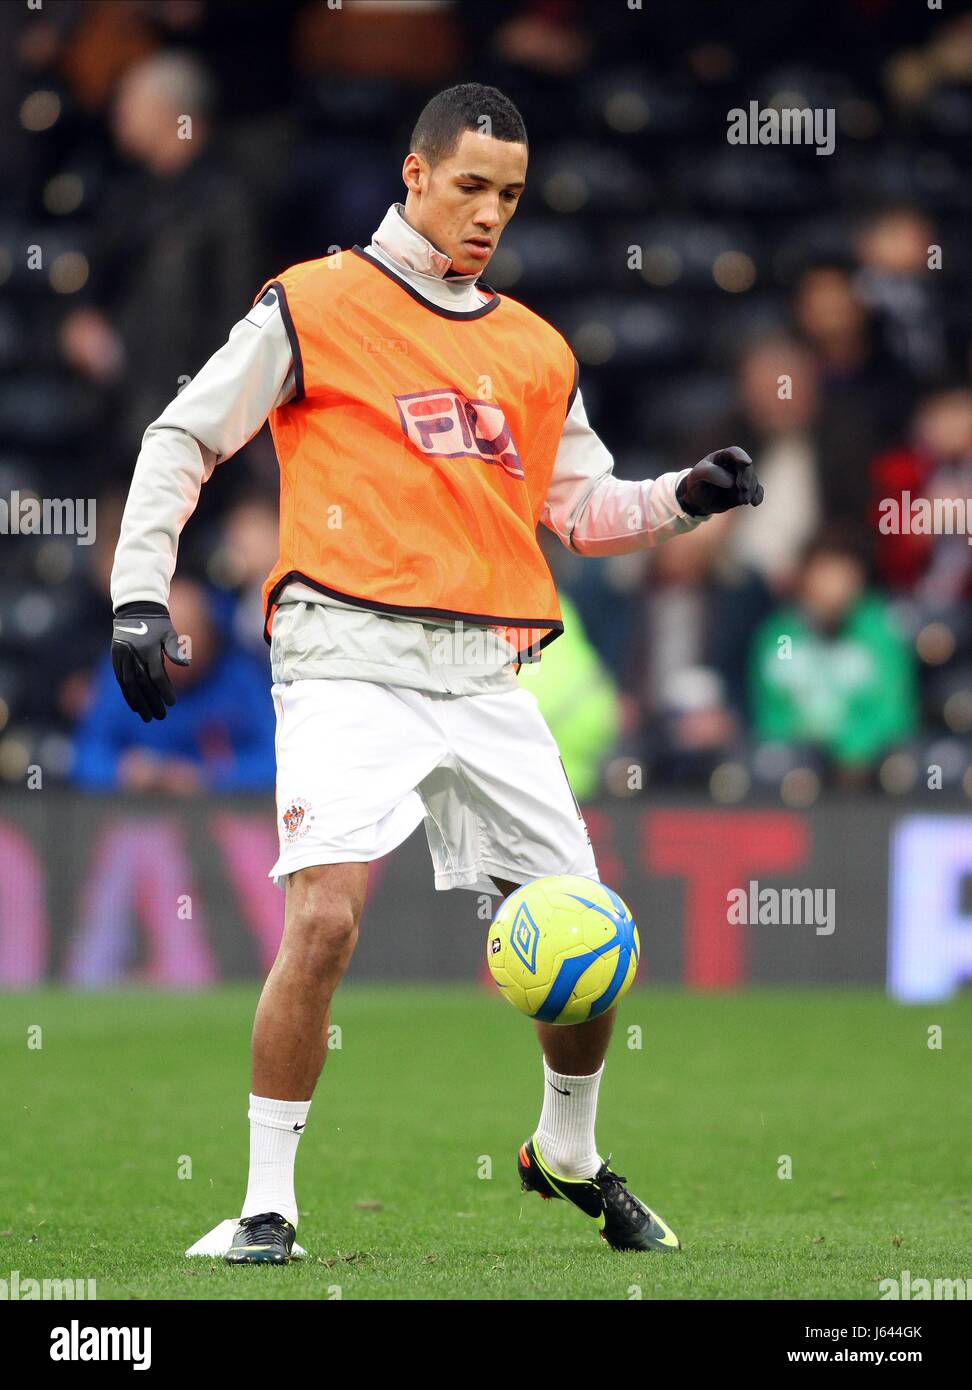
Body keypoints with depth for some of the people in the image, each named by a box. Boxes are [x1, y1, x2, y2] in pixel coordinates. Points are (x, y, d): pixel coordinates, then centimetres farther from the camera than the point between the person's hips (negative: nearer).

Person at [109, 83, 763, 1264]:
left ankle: (568, 1155, 31)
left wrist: (686, 497, 4)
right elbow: (183, 437, 5)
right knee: (323, 922, -21)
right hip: (351, 661, -5)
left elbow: (583, 508, 23)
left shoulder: (536, 351, 17)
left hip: (486, 677, 5)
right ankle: (267, 1202, -9)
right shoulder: (314, 305, 3)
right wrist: (138, 592, -4)